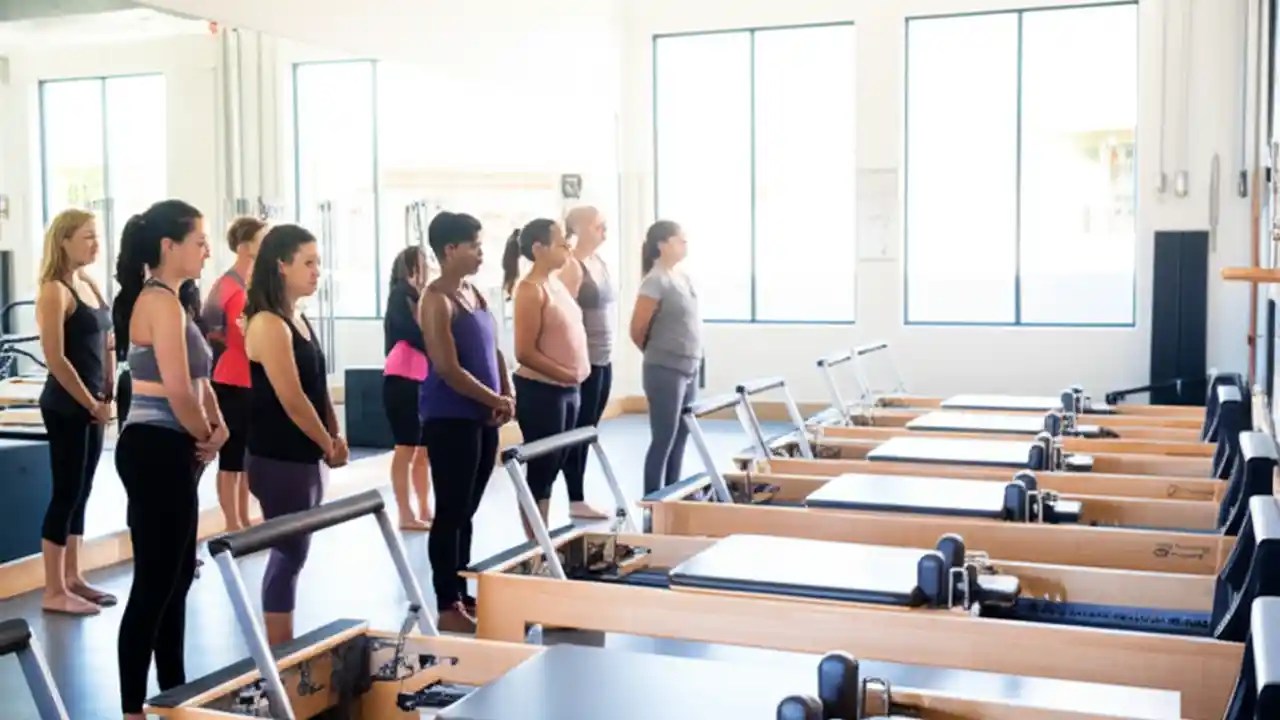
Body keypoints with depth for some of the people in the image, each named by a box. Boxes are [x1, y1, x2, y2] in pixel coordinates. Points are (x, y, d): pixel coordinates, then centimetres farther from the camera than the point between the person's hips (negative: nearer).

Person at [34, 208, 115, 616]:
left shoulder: (90, 285, 12)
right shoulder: (54, 291, -13)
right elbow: (55, 358, -18)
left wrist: (107, 398, 6)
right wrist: (90, 403, -12)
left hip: (93, 405, 8)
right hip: (66, 407, -8)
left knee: (81, 493, 13)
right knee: (66, 493, -3)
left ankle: (72, 579, 22)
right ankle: (54, 591, 5)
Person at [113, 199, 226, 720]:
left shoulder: (167, 301, 15)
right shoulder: (161, 302, -16)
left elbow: (198, 379, 18)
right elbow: (178, 391, -22)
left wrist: (218, 426, 2)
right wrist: (207, 438, -6)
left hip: (169, 451, 10)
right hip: (156, 451, -10)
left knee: (177, 575, 17)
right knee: (154, 581, -4)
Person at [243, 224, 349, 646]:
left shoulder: (299, 319, 12)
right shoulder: (268, 324, -17)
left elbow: (317, 387, 14)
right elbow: (292, 400, -19)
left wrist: (334, 436, 3)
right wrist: (328, 446, -10)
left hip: (302, 456, 9)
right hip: (278, 459, -9)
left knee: (291, 552, 13)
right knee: (290, 553, -2)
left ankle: (282, 647, 22)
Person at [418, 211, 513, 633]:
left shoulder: (475, 294, 13)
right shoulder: (436, 301, -12)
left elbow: (493, 351, 17)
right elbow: (448, 369, -18)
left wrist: (507, 396, 1)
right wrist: (495, 401, -11)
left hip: (482, 417, 8)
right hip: (450, 418, -8)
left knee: (466, 511, 14)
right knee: (450, 513, -2)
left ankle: (461, 595, 22)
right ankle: (447, 606, 6)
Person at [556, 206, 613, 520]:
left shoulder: (600, 262, 13)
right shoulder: (571, 267, -13)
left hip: (604, 359, 8)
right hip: (583, 361, -8)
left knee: (587, 431, 12)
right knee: (578, 431, 0)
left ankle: (578, 496, 18)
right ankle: (576, 500, 7)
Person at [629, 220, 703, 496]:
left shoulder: (683, 278, 11)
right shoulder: (655, 281, -14)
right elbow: (637, 330, -13)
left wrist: (687, 359, 15)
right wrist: (658, 353, 3)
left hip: (689, 369, 8)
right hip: (665, 371, -8)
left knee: (680, 438, 13)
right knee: (663, 441, -2)